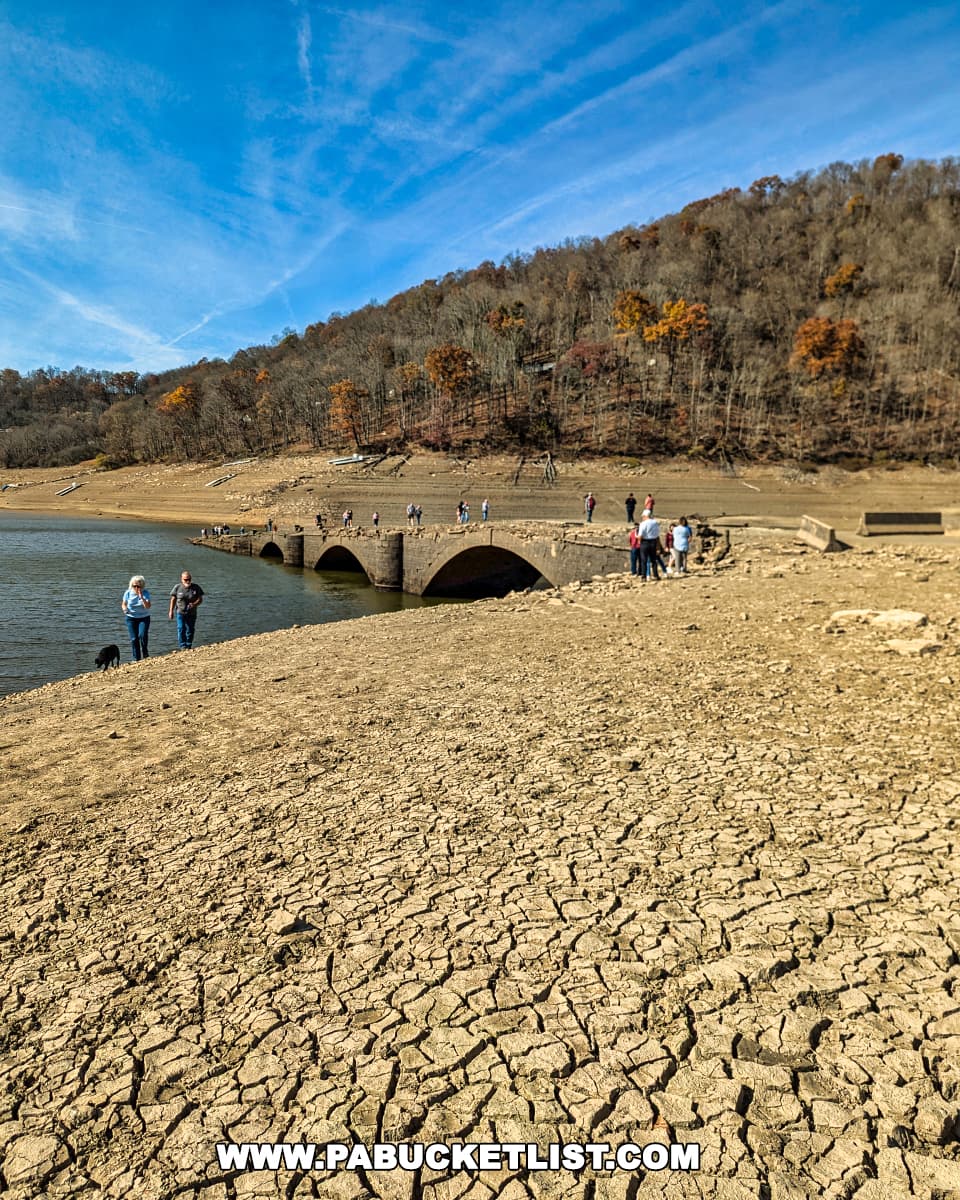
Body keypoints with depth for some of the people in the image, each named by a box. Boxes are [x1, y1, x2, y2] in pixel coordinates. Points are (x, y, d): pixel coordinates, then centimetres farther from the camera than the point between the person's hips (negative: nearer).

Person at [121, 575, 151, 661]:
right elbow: (123, 604, 6)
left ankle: (145, 655, 0)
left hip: (144, 618, -2)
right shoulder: (128, 593, -5)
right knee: (134, 639, -3)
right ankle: (136, 659, 7)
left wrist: (141, 597, -32)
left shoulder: (145, 593, -11)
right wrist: (124, 609, -16)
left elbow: (148, 606, -21)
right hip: (131, 618, 2)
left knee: (142, 635, -22)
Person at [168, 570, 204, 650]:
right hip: (181, 613, -1)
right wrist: (171, 611, 2)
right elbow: (173, 600, 5)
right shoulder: (177, 587, -1)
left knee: (190, 630, 5)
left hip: (192, 613, 1)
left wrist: (194, 604, -23)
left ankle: (188, 646, 15)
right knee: (181, 629, -9)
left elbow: (200, 599, -3)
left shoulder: (196, 587, -2)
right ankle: (182, 646, -6)